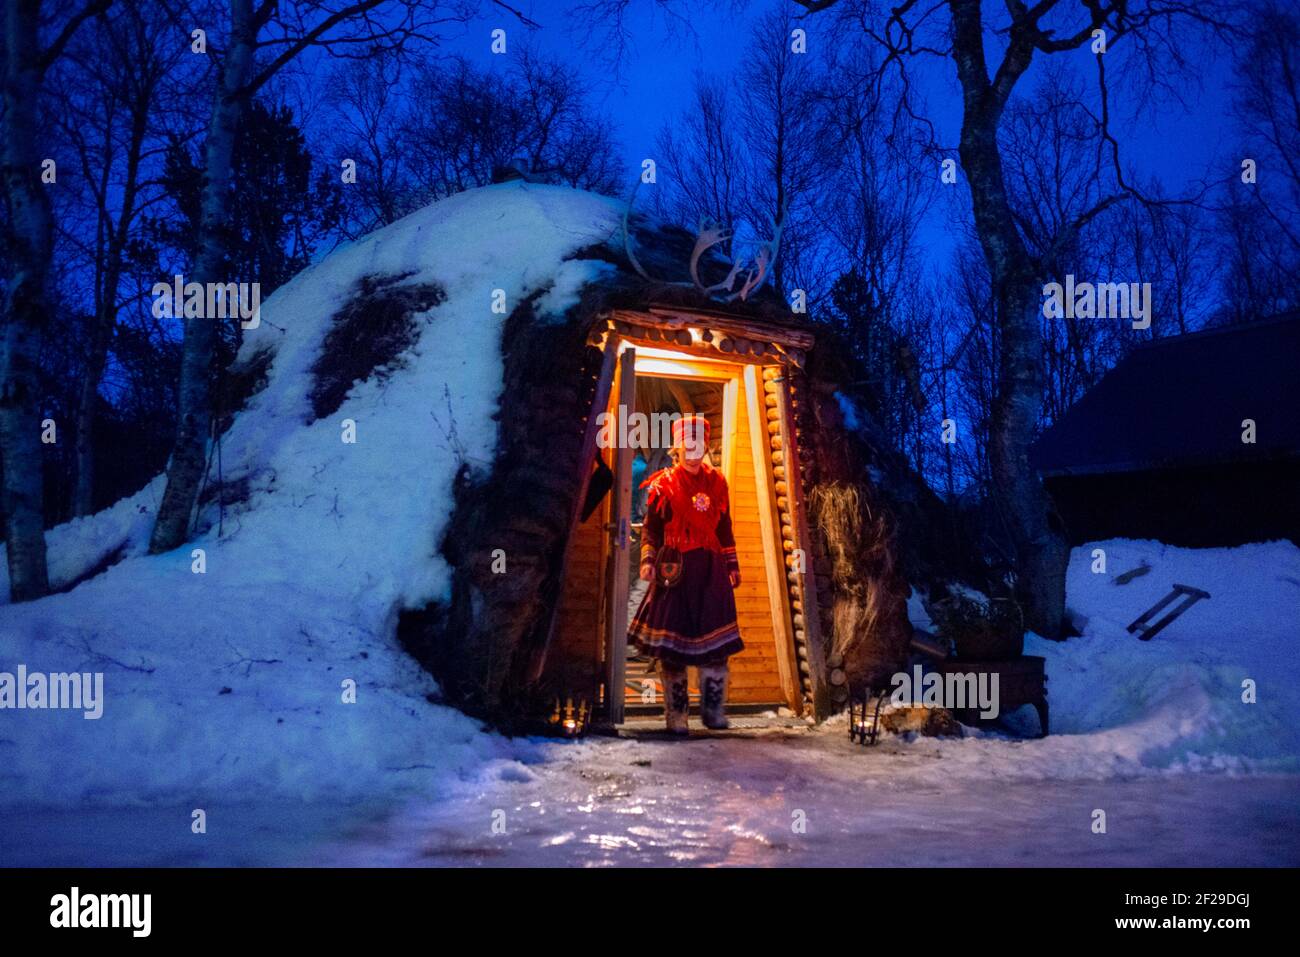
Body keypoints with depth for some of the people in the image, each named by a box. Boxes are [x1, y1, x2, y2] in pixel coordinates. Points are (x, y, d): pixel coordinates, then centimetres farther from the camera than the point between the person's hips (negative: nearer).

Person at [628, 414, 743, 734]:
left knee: (715, 641, 0)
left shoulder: (716, 482, 13)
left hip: (711, 570, 3)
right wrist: (647, 560, -10)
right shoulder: (663, 484, 2)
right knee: (672, 640, -1)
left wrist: (732, 564, 18)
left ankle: (713, 710, 12)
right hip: (675, 570, -3)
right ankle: (676, 714, 9)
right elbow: (651, 527, 2)